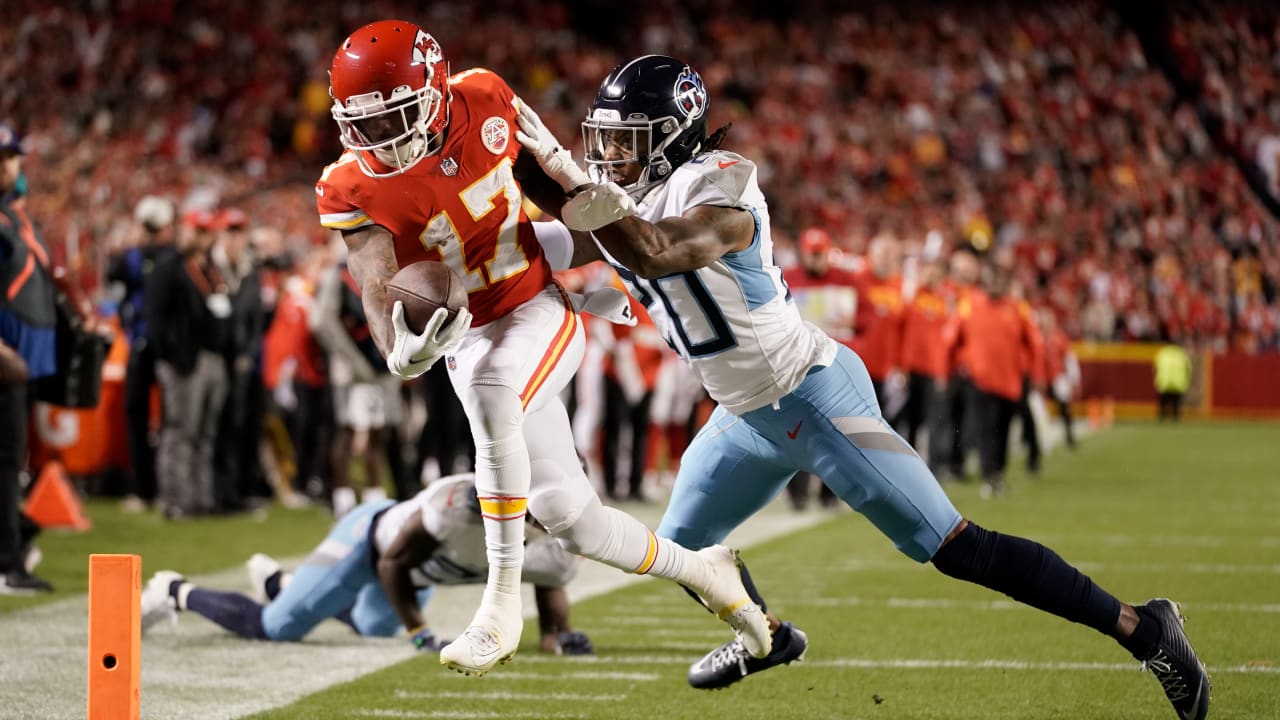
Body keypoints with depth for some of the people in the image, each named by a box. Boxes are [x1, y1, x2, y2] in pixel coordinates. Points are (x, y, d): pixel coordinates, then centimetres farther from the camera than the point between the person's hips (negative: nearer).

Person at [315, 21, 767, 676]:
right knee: (566, 516, 2)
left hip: (541, 309, -2)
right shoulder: (355, 190, -16)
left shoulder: (484, 101, -12)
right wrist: (399, 352, -47)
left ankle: (502, 601, -32)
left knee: (491, 398, -36)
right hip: (469, 339, 2)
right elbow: (376, 285, -25)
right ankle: (700, 571, 28)